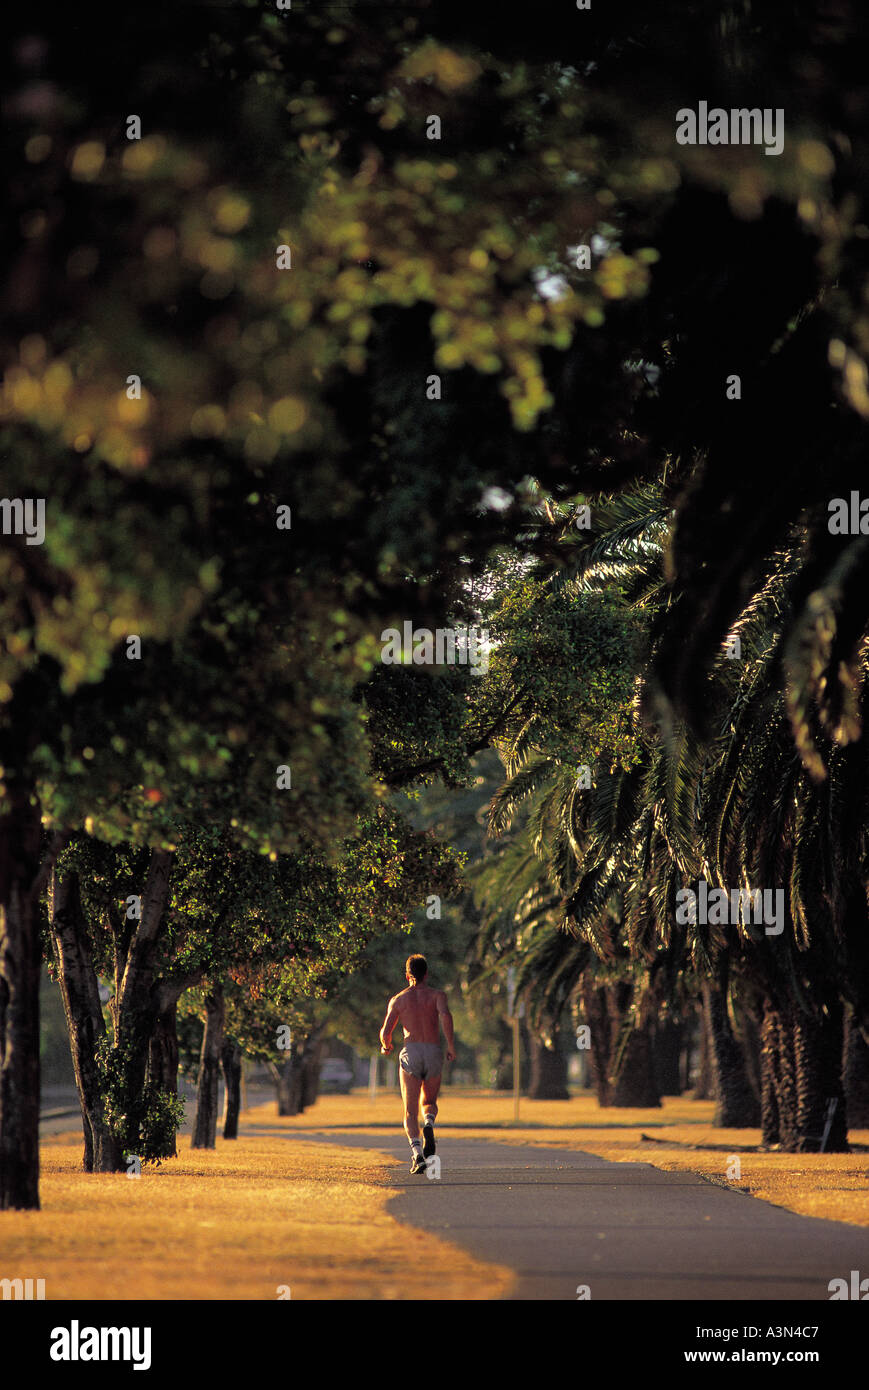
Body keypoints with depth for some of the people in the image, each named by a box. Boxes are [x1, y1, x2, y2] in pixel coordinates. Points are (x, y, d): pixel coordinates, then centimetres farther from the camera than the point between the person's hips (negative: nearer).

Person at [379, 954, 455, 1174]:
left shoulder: (398, 999, 11)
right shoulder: (437, 995, 9)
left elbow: (385, 1031, 3)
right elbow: (445, 1015, -12)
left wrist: (387, 1046, 25)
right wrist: (451, 1045, -6)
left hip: (411, 1052, -1)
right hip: (434, 1054, 1)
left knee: (410, 1112, -2)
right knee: (429, 1103, 20)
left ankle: (417, 1152, -25)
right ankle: (429, 1125, -14)